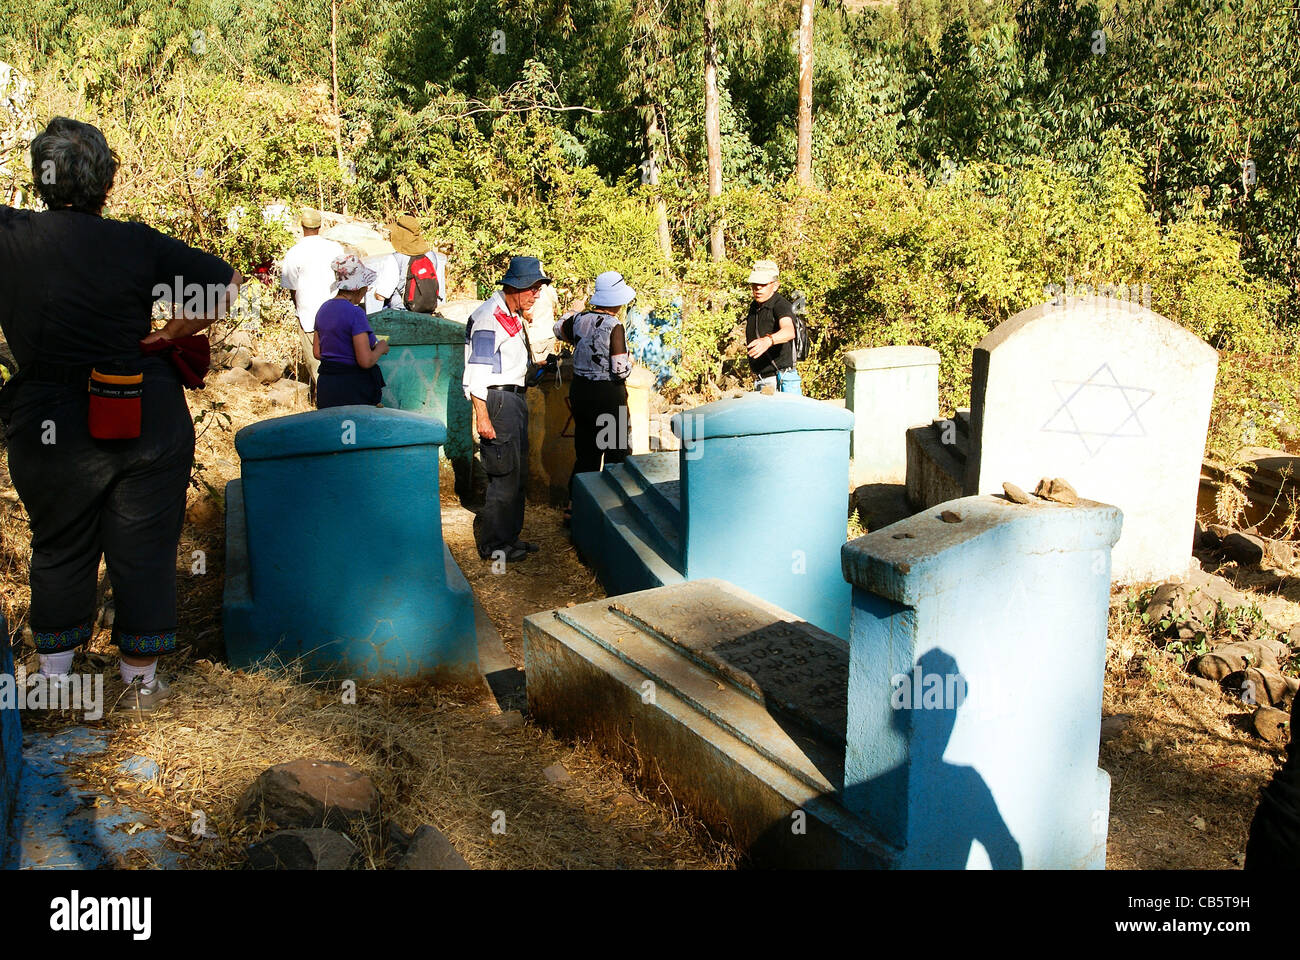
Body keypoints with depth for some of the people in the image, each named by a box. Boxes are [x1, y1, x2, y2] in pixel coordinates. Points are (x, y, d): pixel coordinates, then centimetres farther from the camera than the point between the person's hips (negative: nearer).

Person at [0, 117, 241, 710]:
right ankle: (141, 682, 22)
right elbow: (228, 282, -2)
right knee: (143, 550, 11)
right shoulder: (137, 245, -7)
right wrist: (179, 329, 6)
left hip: (49, 429, 1)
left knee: (58, 550, 18)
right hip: (148, 419, -1)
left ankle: (54, 684, 28)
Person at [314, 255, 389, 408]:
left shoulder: (324, 308, 9)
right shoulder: (355, 313, -16)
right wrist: (380, 348, -2)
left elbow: (317, 353, 14)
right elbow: (366, 361, -20)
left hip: (325, 385, 8)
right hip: (353, 390, -8)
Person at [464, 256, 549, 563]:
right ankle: (493, 544, 0)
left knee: (518, 474, 13)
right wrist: (482, 416, -23)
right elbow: (477, 372, -19)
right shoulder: (488, 317, -14)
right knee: (504, 475, -8)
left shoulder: (513, 315, 16)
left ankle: (510, 536, 23)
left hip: (514, 399, 10)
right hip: (496, 400, -10)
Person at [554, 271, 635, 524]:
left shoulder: (580, 319, 1)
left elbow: (559, 329, 23)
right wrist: (628, 360, 2)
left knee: (585, 452, 15)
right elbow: (620, 369, -19)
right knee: (617, 452, 7)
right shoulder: (614, 326, -17)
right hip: (608, 395, -6)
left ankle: (574, 504, 18)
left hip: (579, 389, 6)